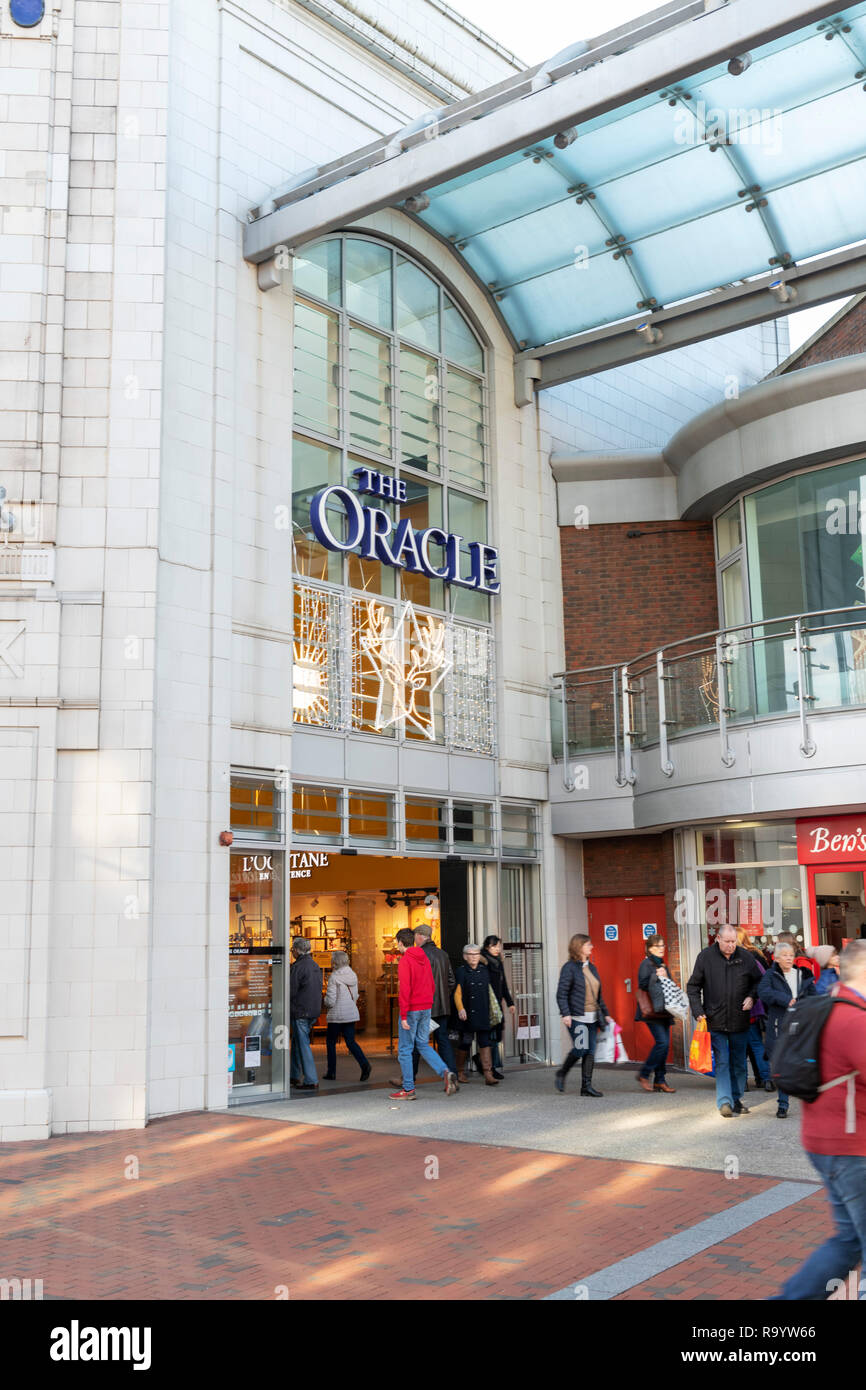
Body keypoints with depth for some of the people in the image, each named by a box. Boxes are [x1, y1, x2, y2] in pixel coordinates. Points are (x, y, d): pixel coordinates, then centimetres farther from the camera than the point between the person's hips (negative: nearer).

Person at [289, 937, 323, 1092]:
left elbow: (291, 991, -15)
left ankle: (311, 1081, -5)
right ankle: (294, 1076, 27)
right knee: (297, 1043, 19)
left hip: (300, 1011, -9)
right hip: (314, 1010, 9)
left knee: (303, 1045, -4)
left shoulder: (298, 967, -15)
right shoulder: (316, 966, 12)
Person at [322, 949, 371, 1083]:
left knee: (330, 1042, 10)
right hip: (352, 1014, 6)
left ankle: (331, 1072, 14)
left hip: (337, 1015, -6)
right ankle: (364, 1064, -12)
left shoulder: (334, 977, -15)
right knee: (350, 1042, 9)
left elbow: (330, 1000, -16)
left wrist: (326, 1004, 5)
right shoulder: (353, 975, 5)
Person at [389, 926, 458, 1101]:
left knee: (405, 1049, 3)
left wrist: (403, 1016, -19)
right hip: (426, 1008, 8)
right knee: (423, 1045, 15)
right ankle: (445, 1072, -5)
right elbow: (432, 986, 16)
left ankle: (408, 1089, 6)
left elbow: (404, 989, -19)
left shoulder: (405, 961, -13)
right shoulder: (424, 958, 11)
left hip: (411, 1010, -7)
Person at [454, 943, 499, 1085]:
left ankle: (488, 1074, -8)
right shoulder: (461, 971, -3)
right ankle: (460, 1072, 24)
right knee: (465, 1042, 4)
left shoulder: (484, 971, 10)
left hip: (483, 1014, 3)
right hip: (467, 1014, -3)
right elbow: (457, 992, -7)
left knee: (485, 1042, -4)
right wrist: (460, 1009, -21)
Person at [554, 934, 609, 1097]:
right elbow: (561, 993, -11)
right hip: (576, 1016, -7)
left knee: (590, 1051, 2)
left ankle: (586, 1086, 5)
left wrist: (605, 1013, 19)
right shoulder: (569, 967, -6)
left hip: (592, 1017, 7)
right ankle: (561, 1074, 12)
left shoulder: (591, 968, 17)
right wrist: (565, 1013, -21)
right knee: (580, 1049, -11)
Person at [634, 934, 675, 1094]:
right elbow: (642, 985, -16)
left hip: (663, 1011, 8)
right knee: (662, 1042, -16)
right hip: (652, 1011, -8)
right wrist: (656, 976, -24)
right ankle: (644, 1074, -3)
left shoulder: (662, 964, 19)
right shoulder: (646, 964, -6)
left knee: (665, 1044, 4)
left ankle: (659, 1080, 10)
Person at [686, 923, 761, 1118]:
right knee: (722, 1061, -6)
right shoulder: (705, 957, -2)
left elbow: (758, 981, 16)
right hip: (716, 1019, -2)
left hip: (740, 1020, 2)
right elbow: (693, 986, 3)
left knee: (739, 1062, 10)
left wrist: (752, 997, -2)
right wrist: (698, 1011, -8)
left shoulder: (746, 957, 2)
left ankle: (737, 1099, 21)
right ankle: (724, 1101, -6)